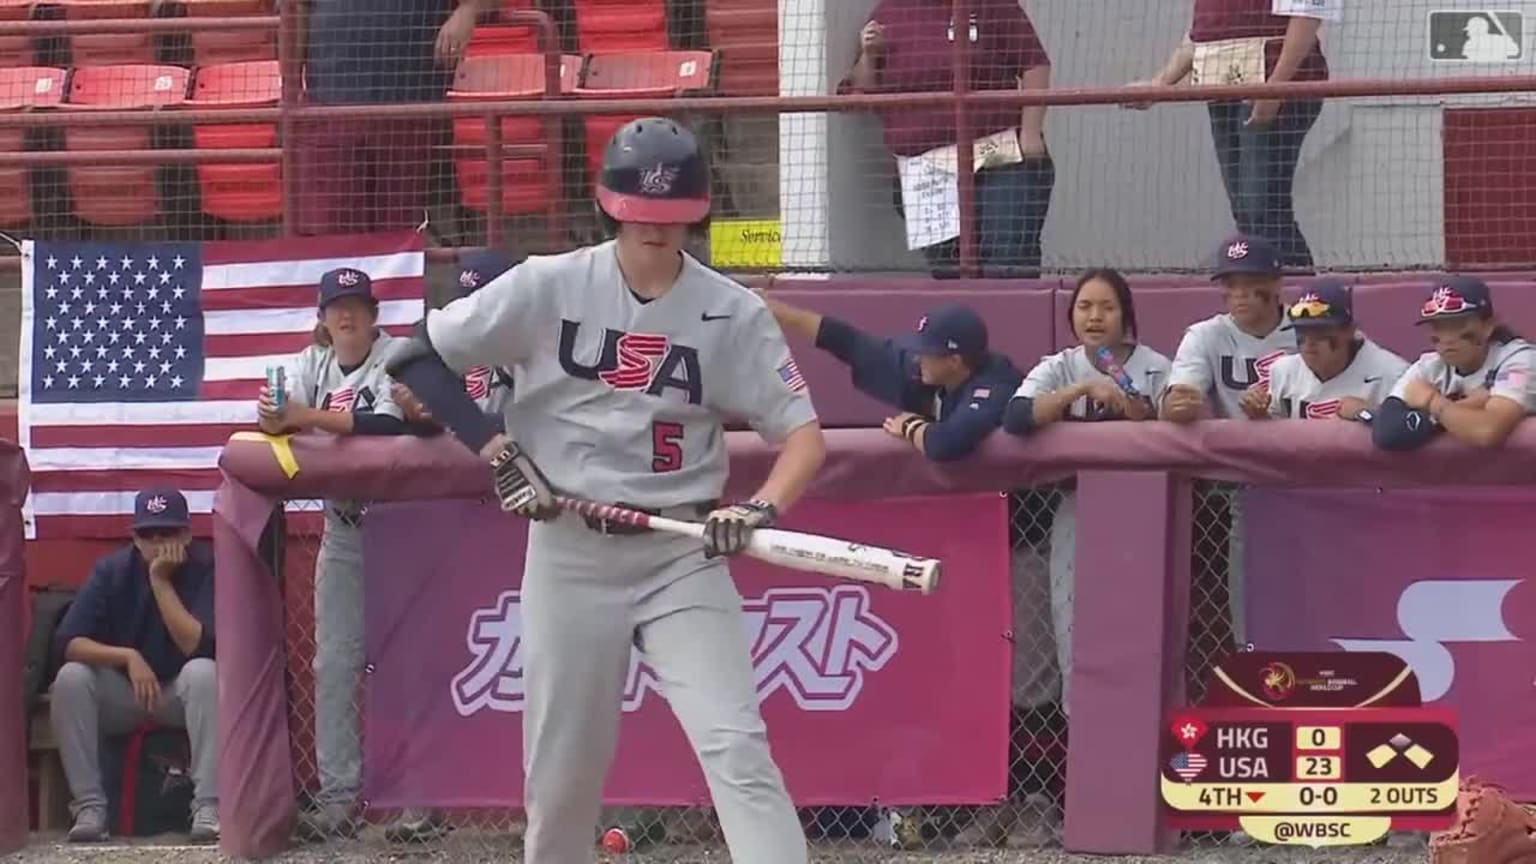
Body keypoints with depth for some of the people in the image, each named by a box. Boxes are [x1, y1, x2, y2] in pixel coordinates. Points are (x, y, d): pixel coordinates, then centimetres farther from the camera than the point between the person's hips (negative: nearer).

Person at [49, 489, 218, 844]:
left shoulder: (206, 567, -16)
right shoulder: (112, 569, -10)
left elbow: (196, 646, -27)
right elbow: (68, 642, -18)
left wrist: (161, 582, -27)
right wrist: (128, 657, -31)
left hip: (180, 692, -2)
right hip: (120, 692, 2)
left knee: (203, 672, -34)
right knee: (70, 678, -26)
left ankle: (208, 806, -35)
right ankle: (89, 806, -22)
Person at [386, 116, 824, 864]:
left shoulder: (733, 313, -4)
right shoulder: (550, 287, -5)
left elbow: (804, 436, -6)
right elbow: (417, 358, 0)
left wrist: (761, 509, -27)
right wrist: (500, 454, -10)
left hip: (683, 556, -1)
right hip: (570, 550, 1)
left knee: (735, 746, -15)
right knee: (560, 767, 8)